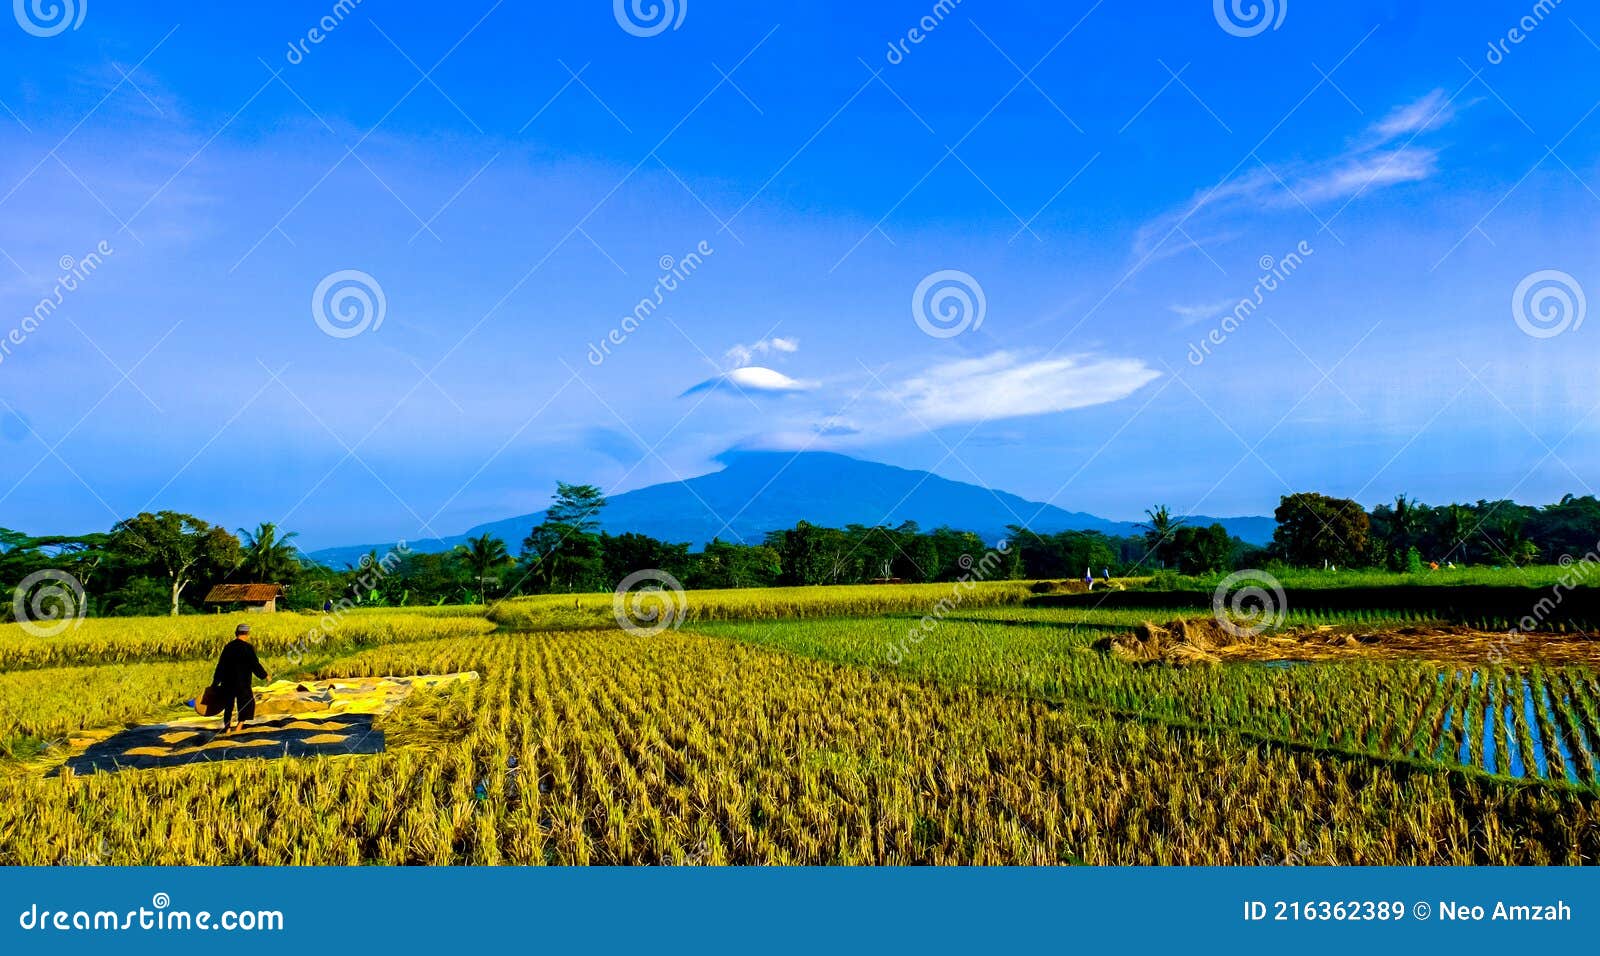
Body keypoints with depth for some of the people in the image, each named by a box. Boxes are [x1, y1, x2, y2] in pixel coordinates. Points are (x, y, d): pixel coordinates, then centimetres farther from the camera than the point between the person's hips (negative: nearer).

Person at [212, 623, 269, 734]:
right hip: (242, 683, -5)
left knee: (228, 704, 14)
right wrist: (265, 675, 6)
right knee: (247, 703, 10)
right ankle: (240, 725, -3)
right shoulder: (248, 648, -10)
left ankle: (227, 728, 14)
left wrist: (215, 683, 17)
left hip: (227, 682, 5)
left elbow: (220, 666, 11)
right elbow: (255, 665, -8)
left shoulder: (228, 647, 6)